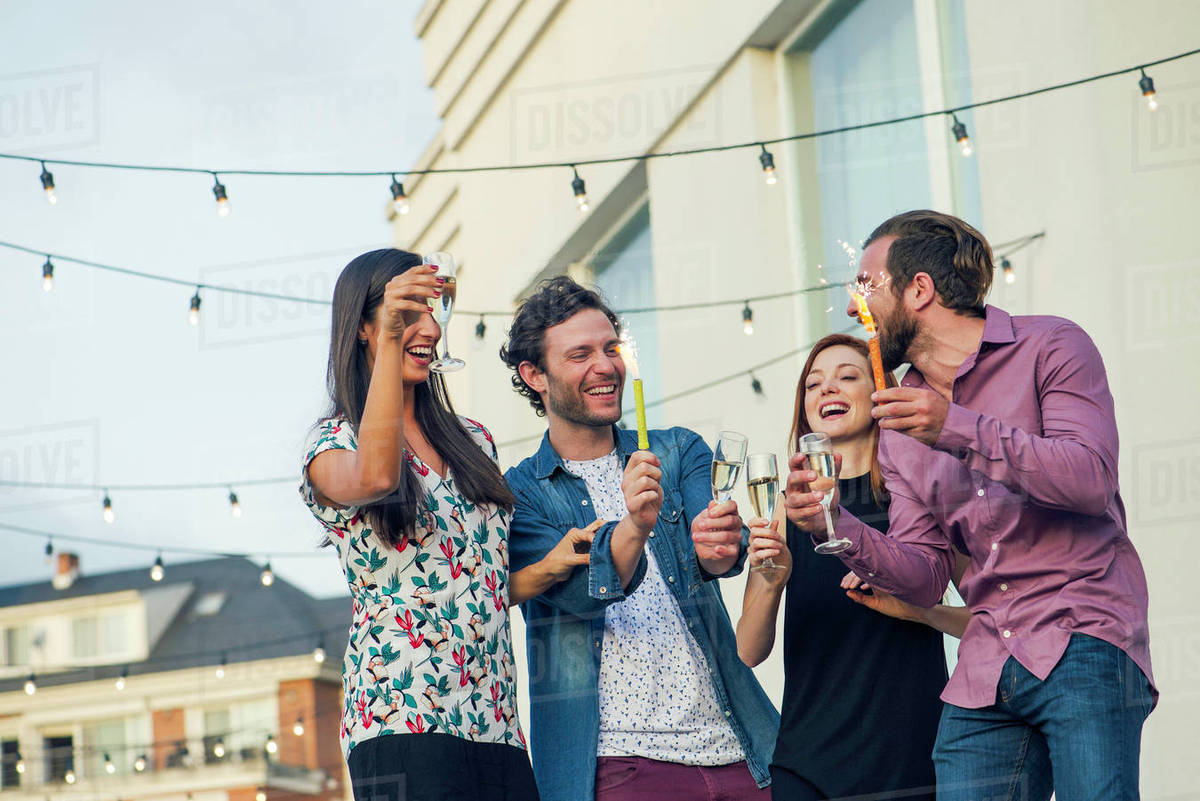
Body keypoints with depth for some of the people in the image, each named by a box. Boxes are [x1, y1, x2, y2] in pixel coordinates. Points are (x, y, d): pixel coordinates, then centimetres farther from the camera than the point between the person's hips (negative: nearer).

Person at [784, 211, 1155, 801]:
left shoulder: (1048, 347, 2)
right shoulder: (899, 424, 17)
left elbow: (1091, 479, -13)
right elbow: (925, 576, 11)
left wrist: (960, 430, -19)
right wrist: (837, 528, -7)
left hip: (1083, 641, -5)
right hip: (984, 673, 5)